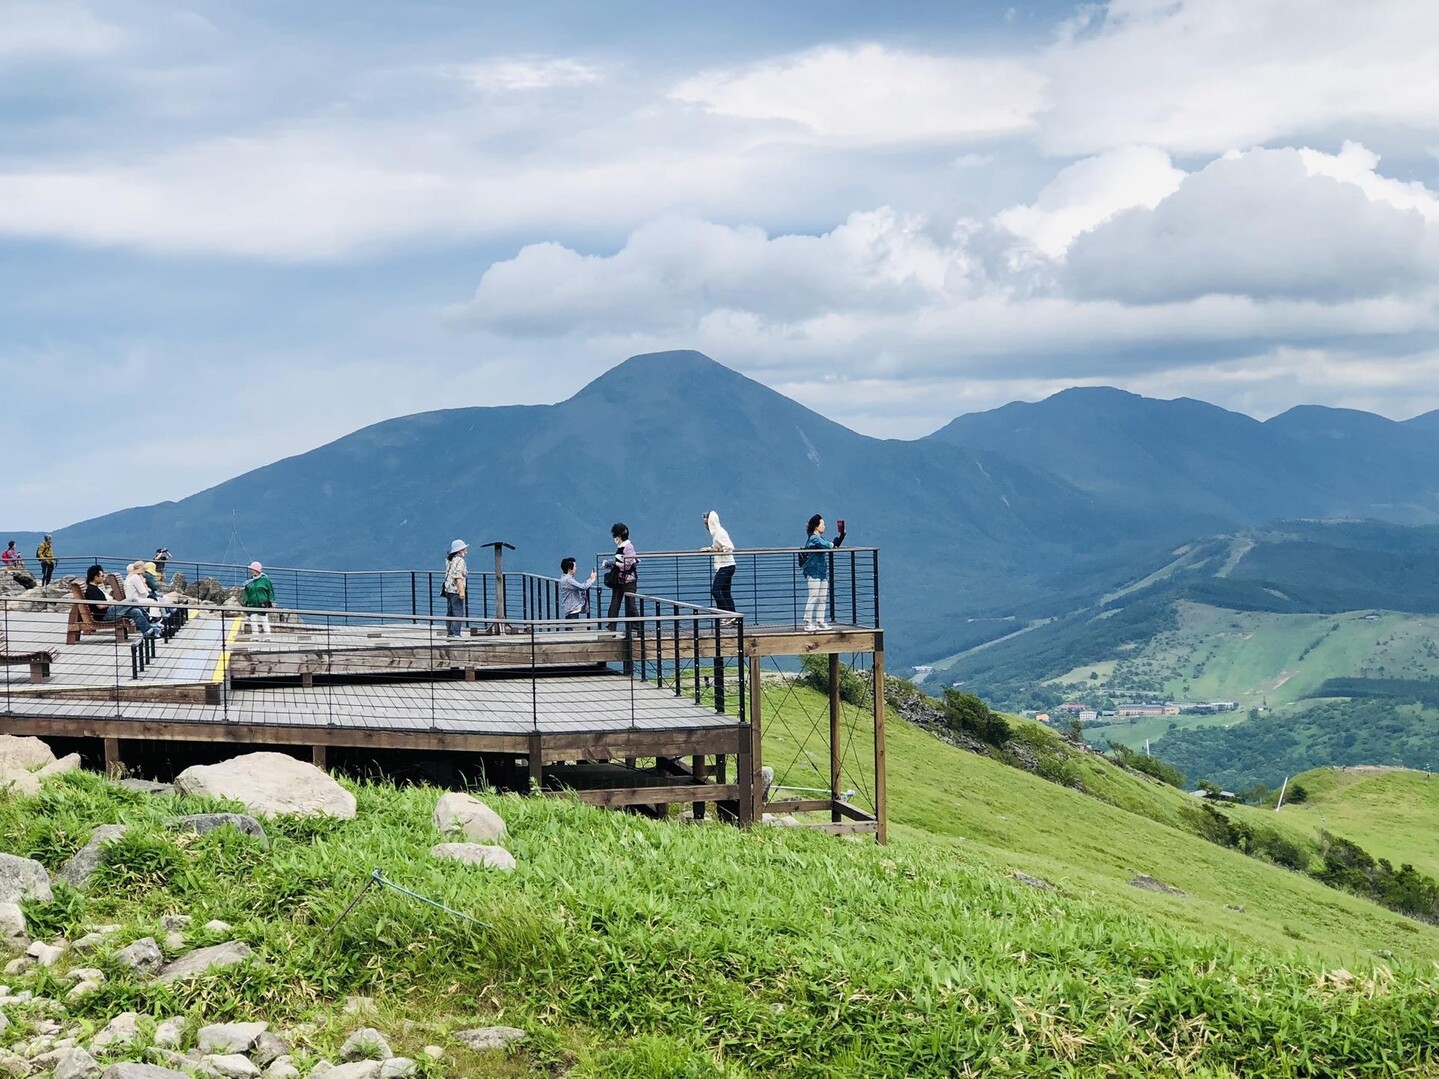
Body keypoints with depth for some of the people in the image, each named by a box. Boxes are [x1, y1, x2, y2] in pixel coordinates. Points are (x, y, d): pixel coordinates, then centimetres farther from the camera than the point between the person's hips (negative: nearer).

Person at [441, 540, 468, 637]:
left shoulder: (449, 560, 15)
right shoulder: (459, 560, -11)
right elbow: (458, 576, -18)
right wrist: (461, 591, -20)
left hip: (448, 589, 9)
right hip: (456, 590, -9)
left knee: (450, 612, 12)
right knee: (458, 612, -9)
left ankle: (449, 632, 15)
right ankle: (455, 633, -13)